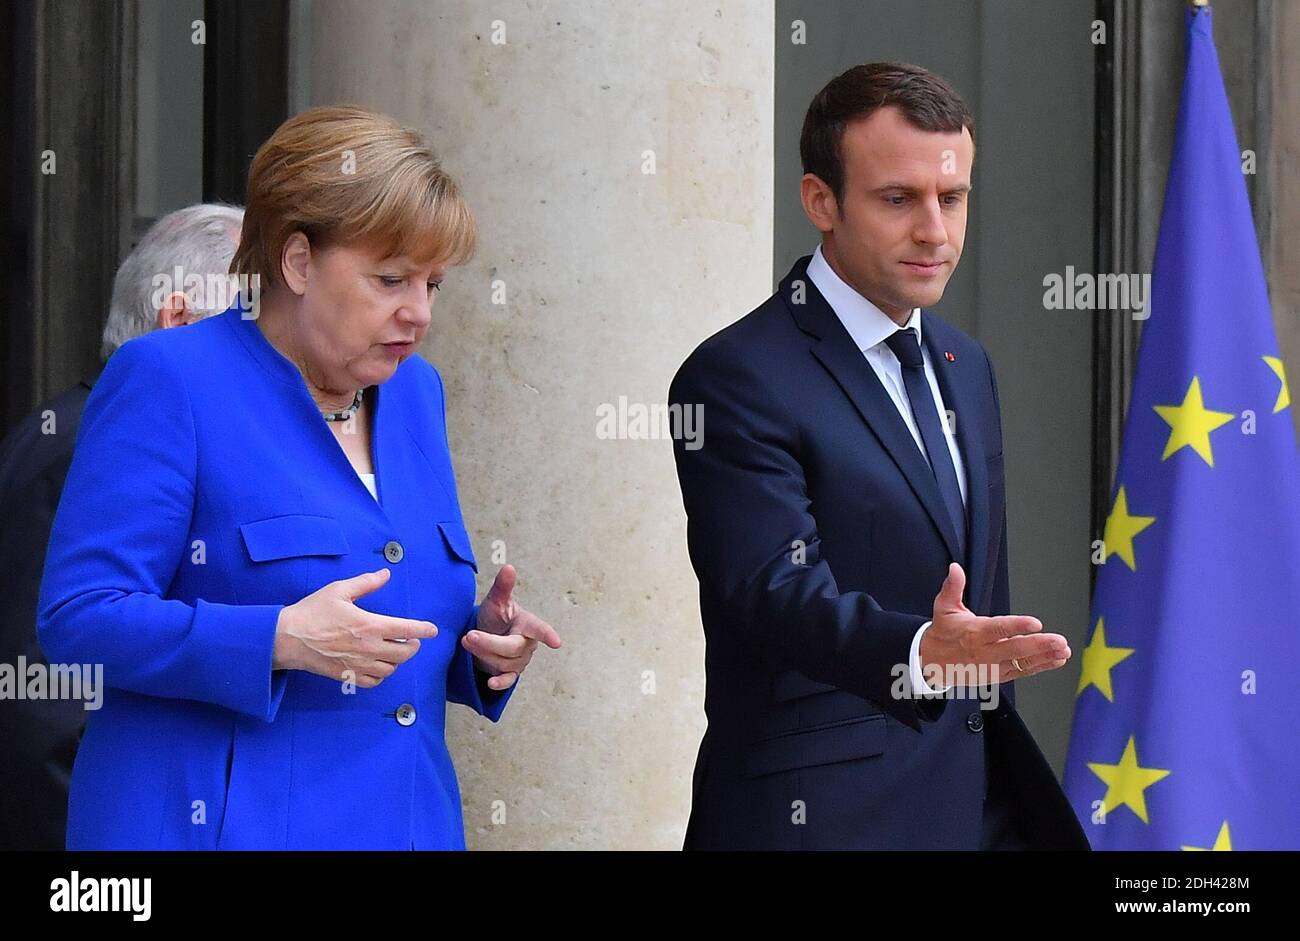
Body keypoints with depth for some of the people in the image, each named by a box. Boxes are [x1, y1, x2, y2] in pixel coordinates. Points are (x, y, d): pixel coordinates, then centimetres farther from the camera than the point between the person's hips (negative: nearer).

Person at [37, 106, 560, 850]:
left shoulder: (414, 390, 12)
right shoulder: (168, 380, -9)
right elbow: (78, 615, -16)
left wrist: (483, 642, -2)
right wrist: (279, 641, -25)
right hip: (218, 822, -6)